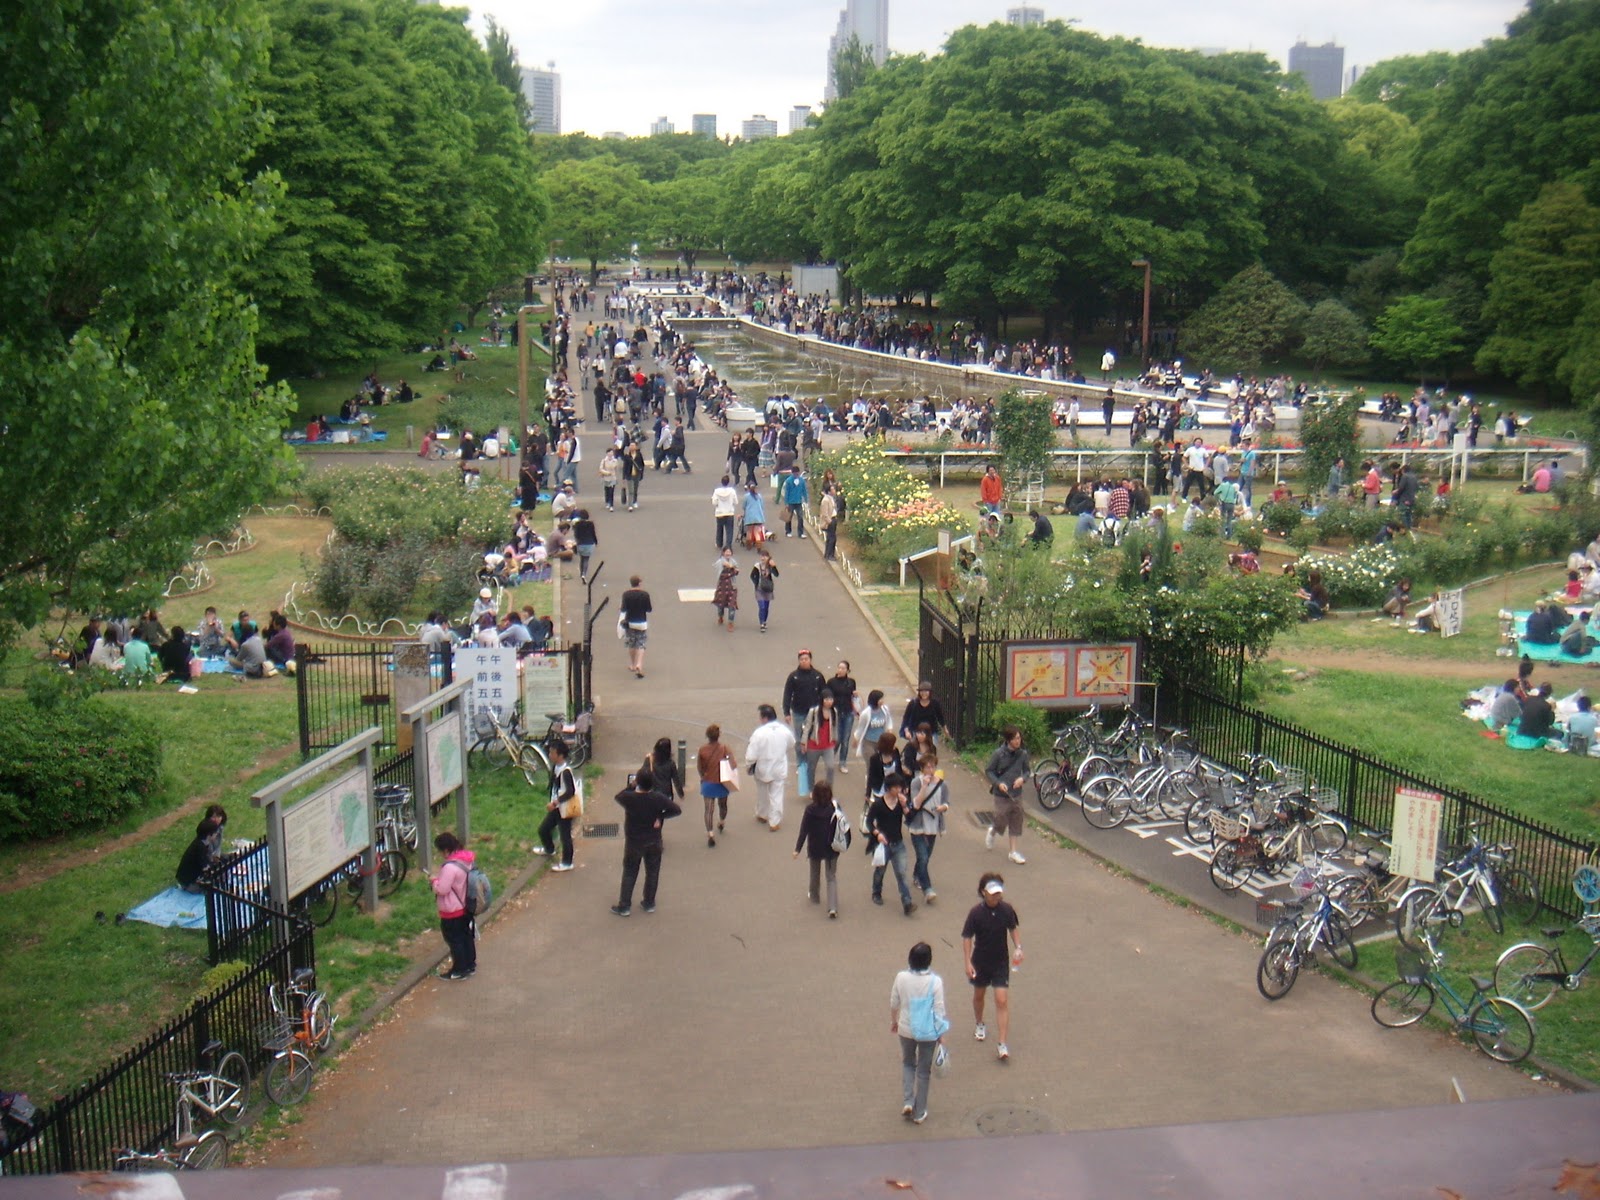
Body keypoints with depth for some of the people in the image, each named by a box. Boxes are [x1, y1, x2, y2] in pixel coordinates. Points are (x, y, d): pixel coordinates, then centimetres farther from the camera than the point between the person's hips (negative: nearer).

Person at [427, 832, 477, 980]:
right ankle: (470, 965, 33)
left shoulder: (450, 867, -30)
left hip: (452, 912, -9)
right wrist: (439, 876, 8)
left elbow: (442, 889, -26)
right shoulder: (466, 859, -1)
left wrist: (434, 880, -9)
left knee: (454, 940, 7)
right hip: (466, 907, 9)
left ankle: (459, 970, 18)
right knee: (466, 936, 20)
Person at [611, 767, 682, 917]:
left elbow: (618, 796, 2)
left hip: (633, 843, -1)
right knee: (652, 873, 17)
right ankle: (649, 903, 27)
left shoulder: (628, 797, -21)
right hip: (654, 842, 1)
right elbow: (676, 809, -15)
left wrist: (632, 786, 2)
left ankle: (624, 906, 17)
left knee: (629, 874, 13)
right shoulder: (658, 798, -19)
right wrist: (660, 817, -10)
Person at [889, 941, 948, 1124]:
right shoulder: (935, 982, -17)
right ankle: (919, 1113, 23)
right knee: (924, 1071, 15)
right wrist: (941, 1035, 0)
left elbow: (894, 1003, 0)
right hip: (928, 1032, -1)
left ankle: (907, 1102, 13)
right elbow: (939, 1010, -12)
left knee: (908, 1063, 26)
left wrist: (893, 1021, 18)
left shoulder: (901, 978, -12)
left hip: (906, 1030, 1)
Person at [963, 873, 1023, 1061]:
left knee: (1002, 1001, -8)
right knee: (979, 995, 21)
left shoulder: (1006, 909, -12)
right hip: (980, 962, 0)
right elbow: (967, 937, -12)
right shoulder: (976, 912, -19)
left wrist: (1018, 948, -10)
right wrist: (968, 963, -16)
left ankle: (1003, 1044, -4)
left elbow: (1013, 929, 5)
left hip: (1001, 962, 0)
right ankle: (980, 1024, 49)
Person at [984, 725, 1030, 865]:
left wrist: (1023, 778, -11)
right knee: (1001, 821, -1)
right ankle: (992, 832, 35)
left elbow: (1026, 771, 11)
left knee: (1015, 822, 8)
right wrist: (998, 783, -18)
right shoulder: (999, 753, -13)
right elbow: (988, 771, -4)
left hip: (1016, 794, 4)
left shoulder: (1023, 754, -3)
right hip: (1001, 794, -4)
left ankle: (1014, 852, 18)